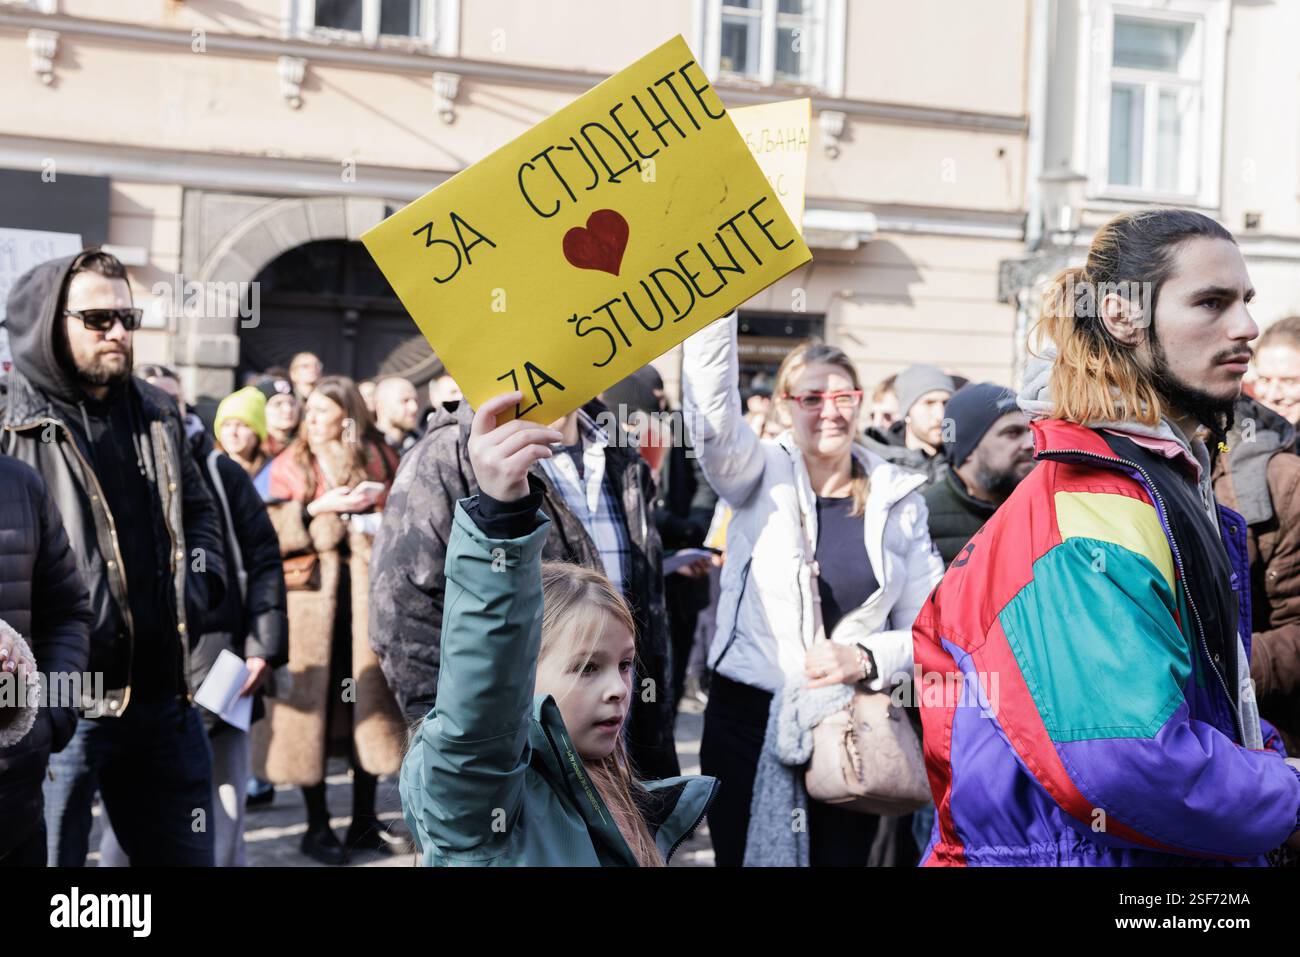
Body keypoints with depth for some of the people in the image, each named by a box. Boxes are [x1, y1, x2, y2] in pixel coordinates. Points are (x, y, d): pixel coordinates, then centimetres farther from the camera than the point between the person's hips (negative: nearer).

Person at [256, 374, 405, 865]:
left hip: (369, 596, 2)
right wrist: (317, 509, -14)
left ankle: (364, 821, 16)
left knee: (371, 703, 4)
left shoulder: (380, 459, 10)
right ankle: (316, 826, 10)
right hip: (311, 598, -1)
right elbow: (268, 531, -5)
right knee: (311, 703, -1)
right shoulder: (289, 464, 6)